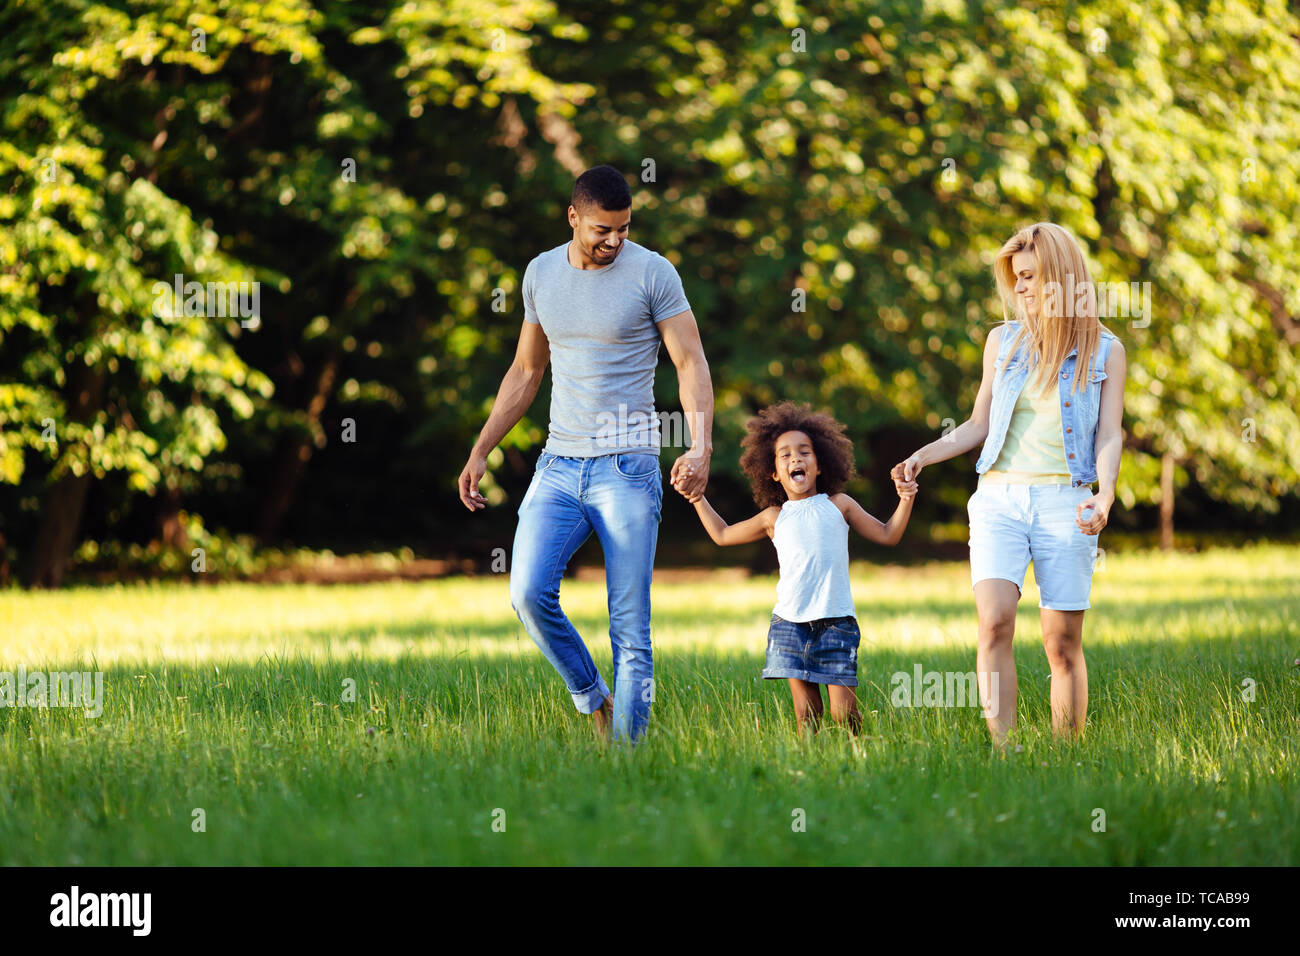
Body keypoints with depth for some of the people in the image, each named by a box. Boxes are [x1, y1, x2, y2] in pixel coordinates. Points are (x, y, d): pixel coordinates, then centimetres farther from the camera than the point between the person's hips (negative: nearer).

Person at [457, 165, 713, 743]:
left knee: (630, 626, -5)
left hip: (627, 469, -4)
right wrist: (481, 451, 16)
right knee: (529, 593, -15)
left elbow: (691, 363, -6)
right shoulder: (541, 273, 10)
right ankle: (592, 699, 6)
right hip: (559, 467, 4)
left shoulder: (653, 273, -3)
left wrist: (701, 445, -22)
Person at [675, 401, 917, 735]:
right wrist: (698, 500, 21)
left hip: (835, 620, -1)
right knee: (806, 709, -2)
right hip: (790, 621, 1)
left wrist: (905, 500, 1)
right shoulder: (775, 518, 13)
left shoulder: (838, 505, 11)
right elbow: (723, 535, 26)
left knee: (843, 710, -7)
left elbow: (887, 534, 15)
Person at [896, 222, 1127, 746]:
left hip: (1064, 501, -1)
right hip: (999, 496, 2)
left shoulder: (1104, 350, 6)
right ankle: (1002, 752, -18)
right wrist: (925, 454, 3)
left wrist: (1105, 494, -17)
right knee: (994, 623, -17)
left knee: (1063, 643, -1)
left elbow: (1109, 435, 1)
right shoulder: (1004, 340, 14)